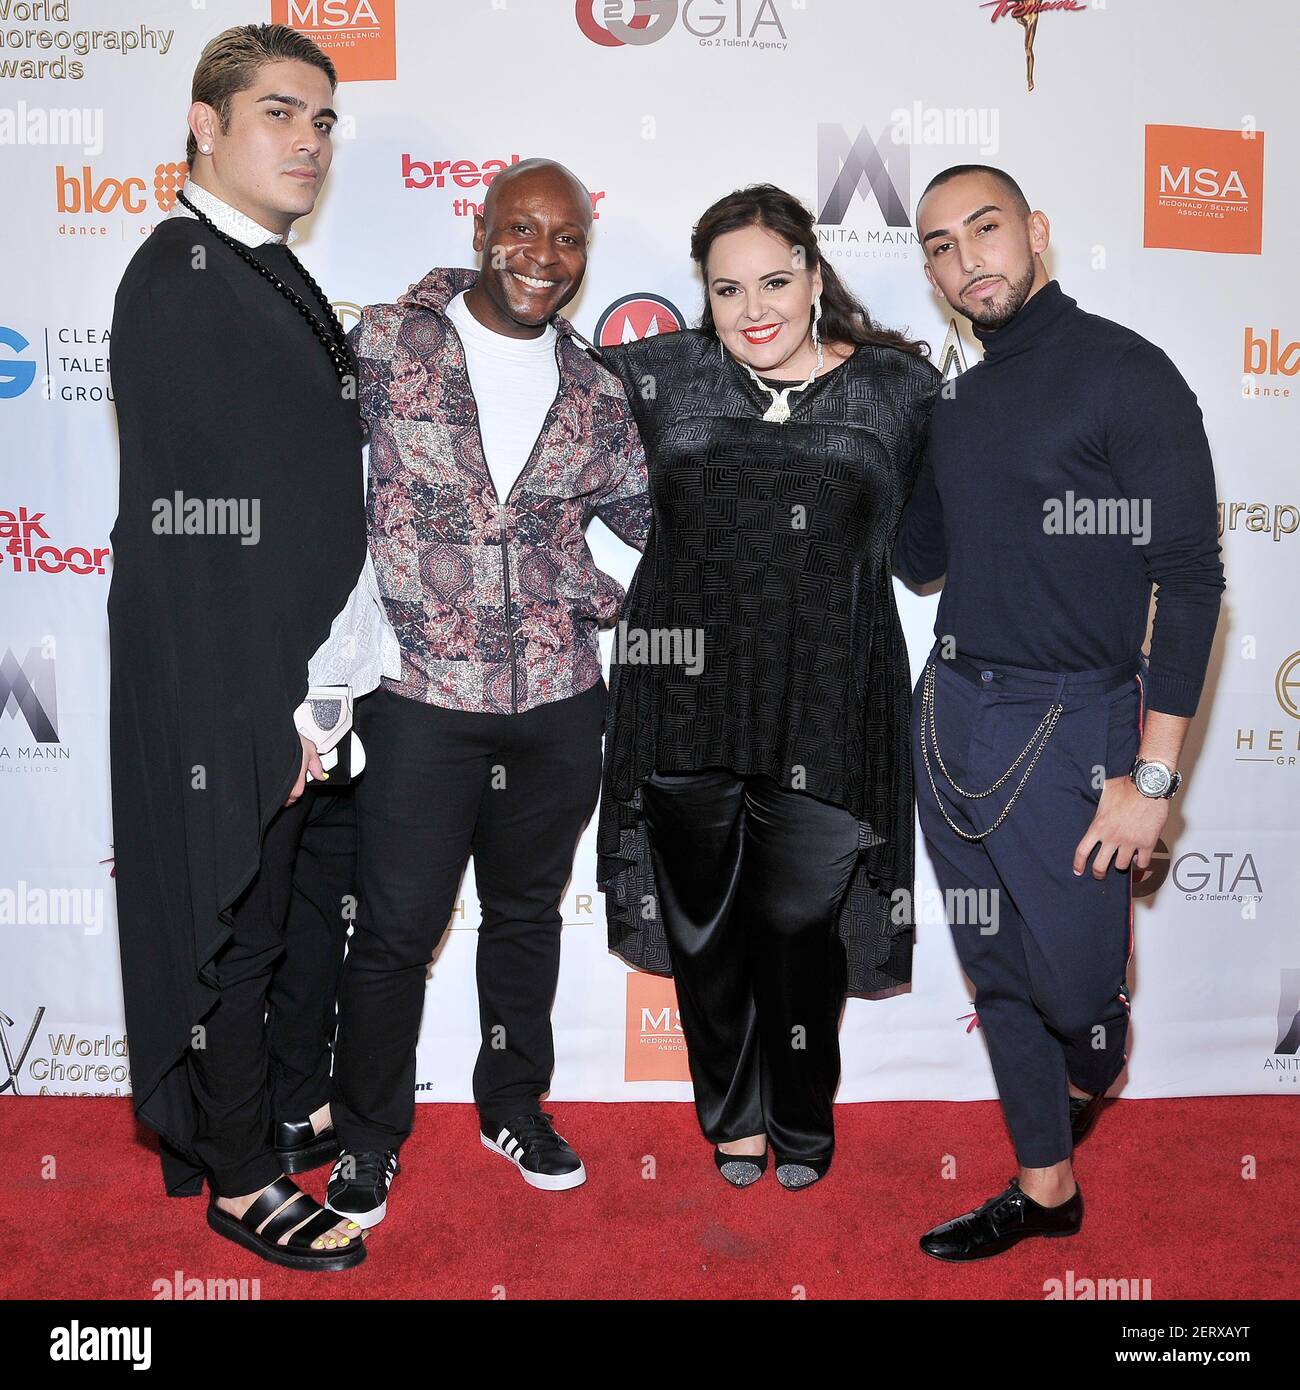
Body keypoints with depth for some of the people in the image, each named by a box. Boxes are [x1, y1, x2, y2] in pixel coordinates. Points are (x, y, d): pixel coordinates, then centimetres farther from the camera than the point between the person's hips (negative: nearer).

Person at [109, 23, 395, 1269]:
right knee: (238, 929, 7)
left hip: (313, 680, 9)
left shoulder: (273, 278, 11)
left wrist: (324, 690, 10)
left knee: (317, 909, 21)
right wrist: (272, 709, -19)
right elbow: (187, 532, -21)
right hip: (235, 695, -9)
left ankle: (298, 1111, 43)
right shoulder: (176, 283, -16)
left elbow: (308, 484, 10)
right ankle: (239, 1183, 28)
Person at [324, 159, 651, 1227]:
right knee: (398, 927, 7)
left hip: (560, 704, 4)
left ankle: (516, 1106, 40)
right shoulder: (386, 342, -3)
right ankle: (369, 1136, 30)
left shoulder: (595, 394, 6)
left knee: (529, 910, 18)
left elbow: (648, 515, 20)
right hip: (422, 699, -3)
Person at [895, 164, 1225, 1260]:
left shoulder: (1124, 372, -9)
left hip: (1067, 729, -6)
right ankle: (1044, 1192, 33)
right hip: (951, 718, 7)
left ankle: (1085, 1084, 40)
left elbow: (1190, 578, -13)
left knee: (1076, 991, 4)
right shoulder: (960, 402, 13)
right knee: (1000, 982, 15)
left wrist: (1152, 777, -17)